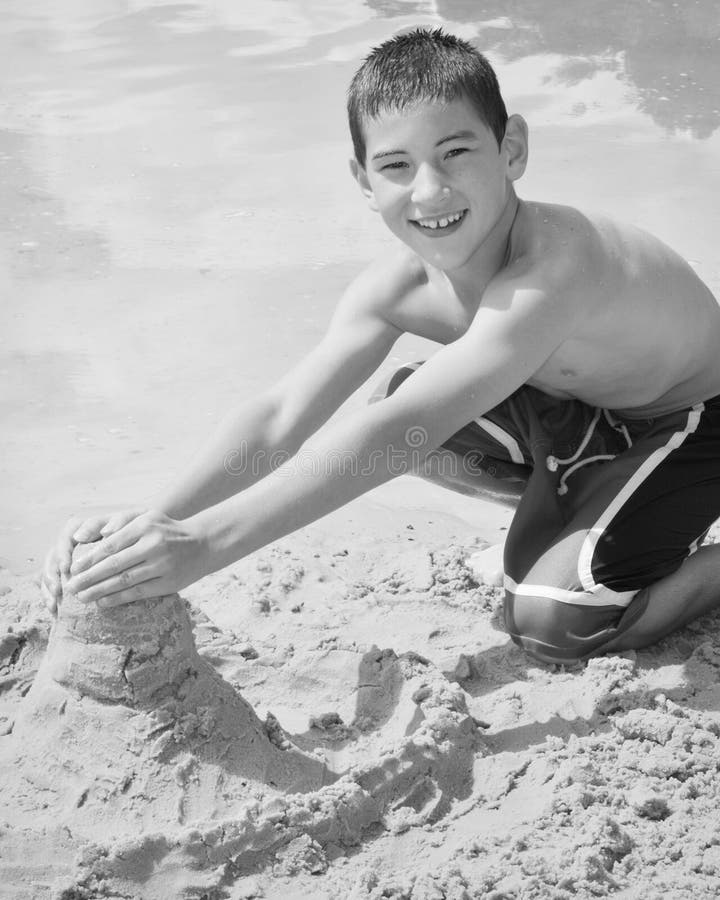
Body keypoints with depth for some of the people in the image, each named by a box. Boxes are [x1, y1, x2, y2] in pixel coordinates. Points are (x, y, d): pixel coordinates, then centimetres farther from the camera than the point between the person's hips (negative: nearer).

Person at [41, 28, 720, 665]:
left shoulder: (553, 267, -41)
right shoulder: (397, 286, -17)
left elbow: (397, 437, -48)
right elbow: (281, 415, -23)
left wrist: (207, 540, -51)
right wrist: (151, 523, -39)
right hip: (585, 407, 7)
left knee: (550, 621, -21)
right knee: (407, 403, -5)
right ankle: (574, 506, 14)